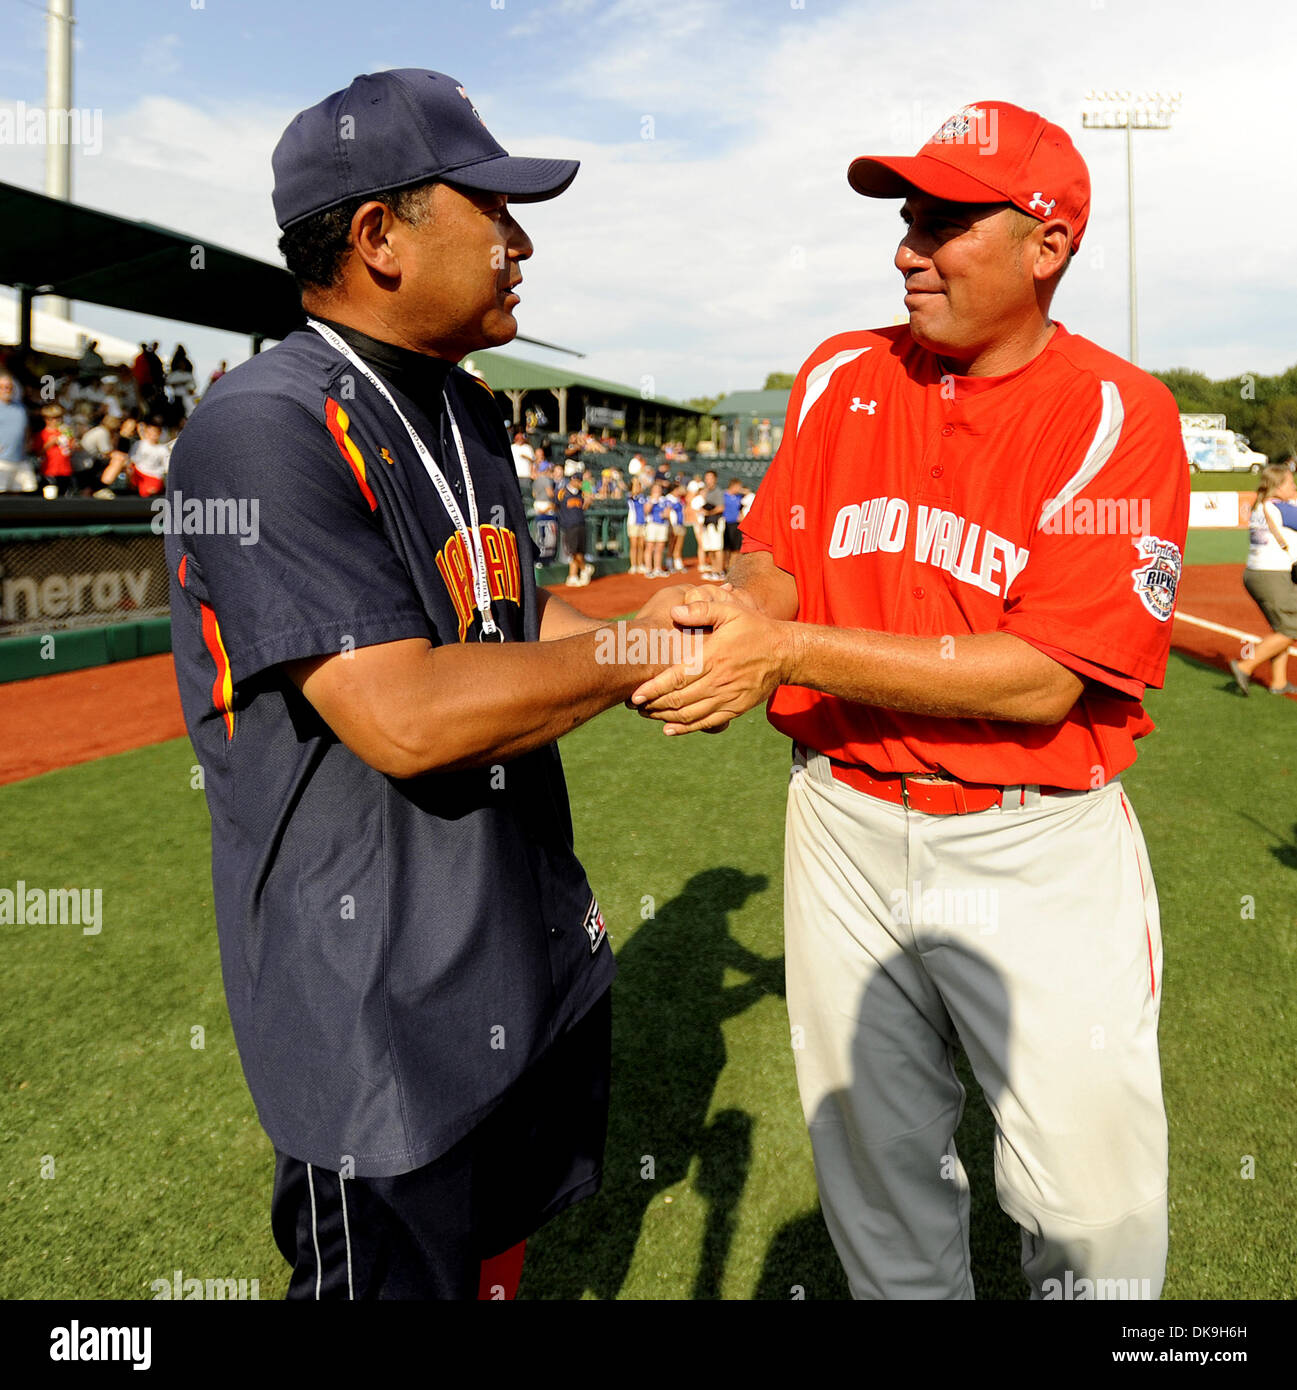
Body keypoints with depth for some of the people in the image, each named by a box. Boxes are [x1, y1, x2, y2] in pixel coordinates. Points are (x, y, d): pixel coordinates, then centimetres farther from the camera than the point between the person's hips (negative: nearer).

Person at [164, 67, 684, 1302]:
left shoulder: (464, 411, 9)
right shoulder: (262, 430, -22)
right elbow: (408, 718, -30)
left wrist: (647, 656, 0)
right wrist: (633, 653, -18)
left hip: (534, 955, 9)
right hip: (381, 1016, -8)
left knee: (498, 1243, 26)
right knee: (403, 1271, 11)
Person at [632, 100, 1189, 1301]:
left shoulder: (1117, 416, -11)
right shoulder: (840, 378, 4)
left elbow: (1045, 679, -20)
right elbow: (774, 567, 7)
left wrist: (788, 650, -25)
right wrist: (712, 624, -17)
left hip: (1039, 851, -3)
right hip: (845, 826, 4)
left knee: (1093, 1215, 11)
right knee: (874, 1174, 20)